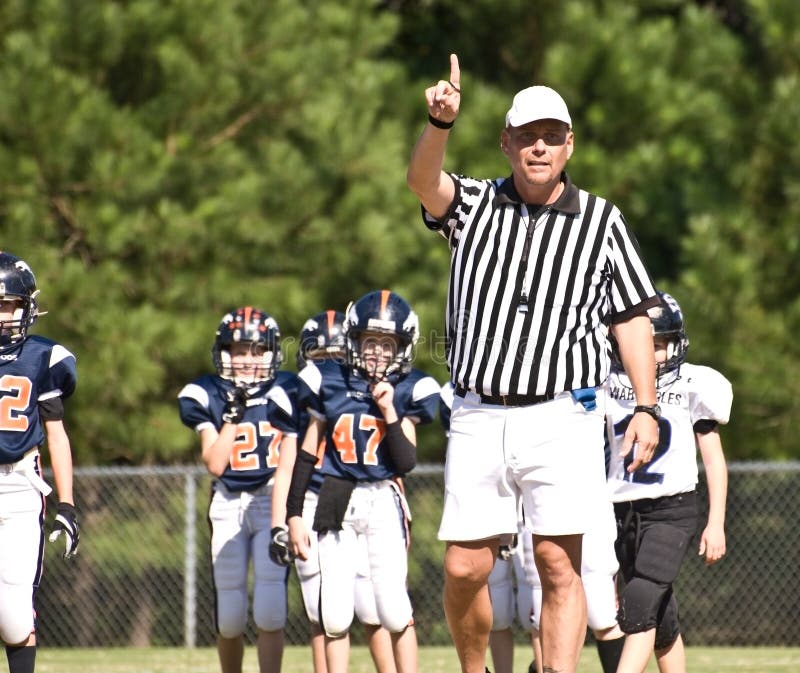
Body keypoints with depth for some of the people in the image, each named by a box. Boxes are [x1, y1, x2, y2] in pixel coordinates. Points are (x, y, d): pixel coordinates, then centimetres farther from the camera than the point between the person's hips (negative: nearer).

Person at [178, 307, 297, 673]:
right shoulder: (207, 396, 0)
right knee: (229, 617, 4)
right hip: (228, 505, 1)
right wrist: (233, 414, -15)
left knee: (269, 609, -14)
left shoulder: (285, 393, -1)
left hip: (273, 503, -1)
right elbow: (215, 464, -7)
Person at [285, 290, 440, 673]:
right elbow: (307, 455, 8)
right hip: (335, 504, 2)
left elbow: (406, 463, -5)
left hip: (383, 502, -2)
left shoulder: (407, 392, 1)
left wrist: (390, 413, -14)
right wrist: (294, 515, 5)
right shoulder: (328, 383, 4)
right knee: (335, 613, 0)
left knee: (393, 607, -10)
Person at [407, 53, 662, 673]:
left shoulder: (601, 222, 6)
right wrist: (441, 122, -35)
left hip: (561, 418, -1)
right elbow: (423, 180, -14)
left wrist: (646, 407, -3)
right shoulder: (473, 205, 8)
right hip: (479, 415, 1)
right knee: (464, 569, 1)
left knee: (559, 565, -9)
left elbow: (631, 318, 7)